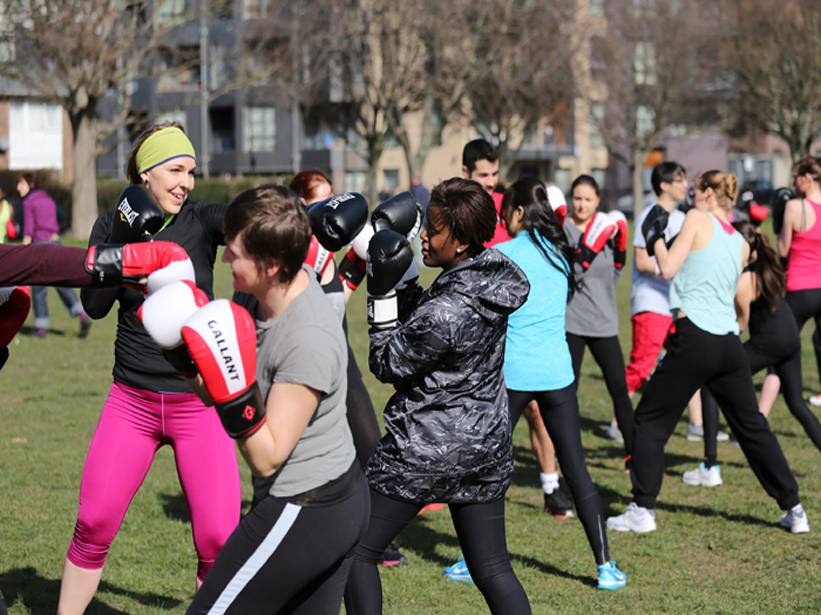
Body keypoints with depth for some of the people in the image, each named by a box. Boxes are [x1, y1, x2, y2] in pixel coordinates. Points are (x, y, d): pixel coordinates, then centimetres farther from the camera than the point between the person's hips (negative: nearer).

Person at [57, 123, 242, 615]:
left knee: (218, 539, -8)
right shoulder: (112, 225, 3)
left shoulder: (202, 220, -4)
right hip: (132, 403, 2)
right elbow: (94, 305, -7)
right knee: (93, 525, 1)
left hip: (200, 403, -2)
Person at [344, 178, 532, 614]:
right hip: (486, 448, 8)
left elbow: (387, 365, -12)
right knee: (493, 570, 13)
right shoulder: (494, 278, -1)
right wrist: (398, 290, -1)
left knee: (356, 551, 8)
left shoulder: (447, 312, -26)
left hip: (426, 452, -8)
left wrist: (382, 294, -12)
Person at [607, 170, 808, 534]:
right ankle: (794, 510, 16)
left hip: (693, 338, -6)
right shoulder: (741, 244, 15)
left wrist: (655, 238, 10)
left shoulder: (698, 219, -1)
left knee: (650, 422, 6)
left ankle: (642, 510, 3)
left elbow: (667, 269, -7)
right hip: (730, 343, 6)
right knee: (752, 426, 15)